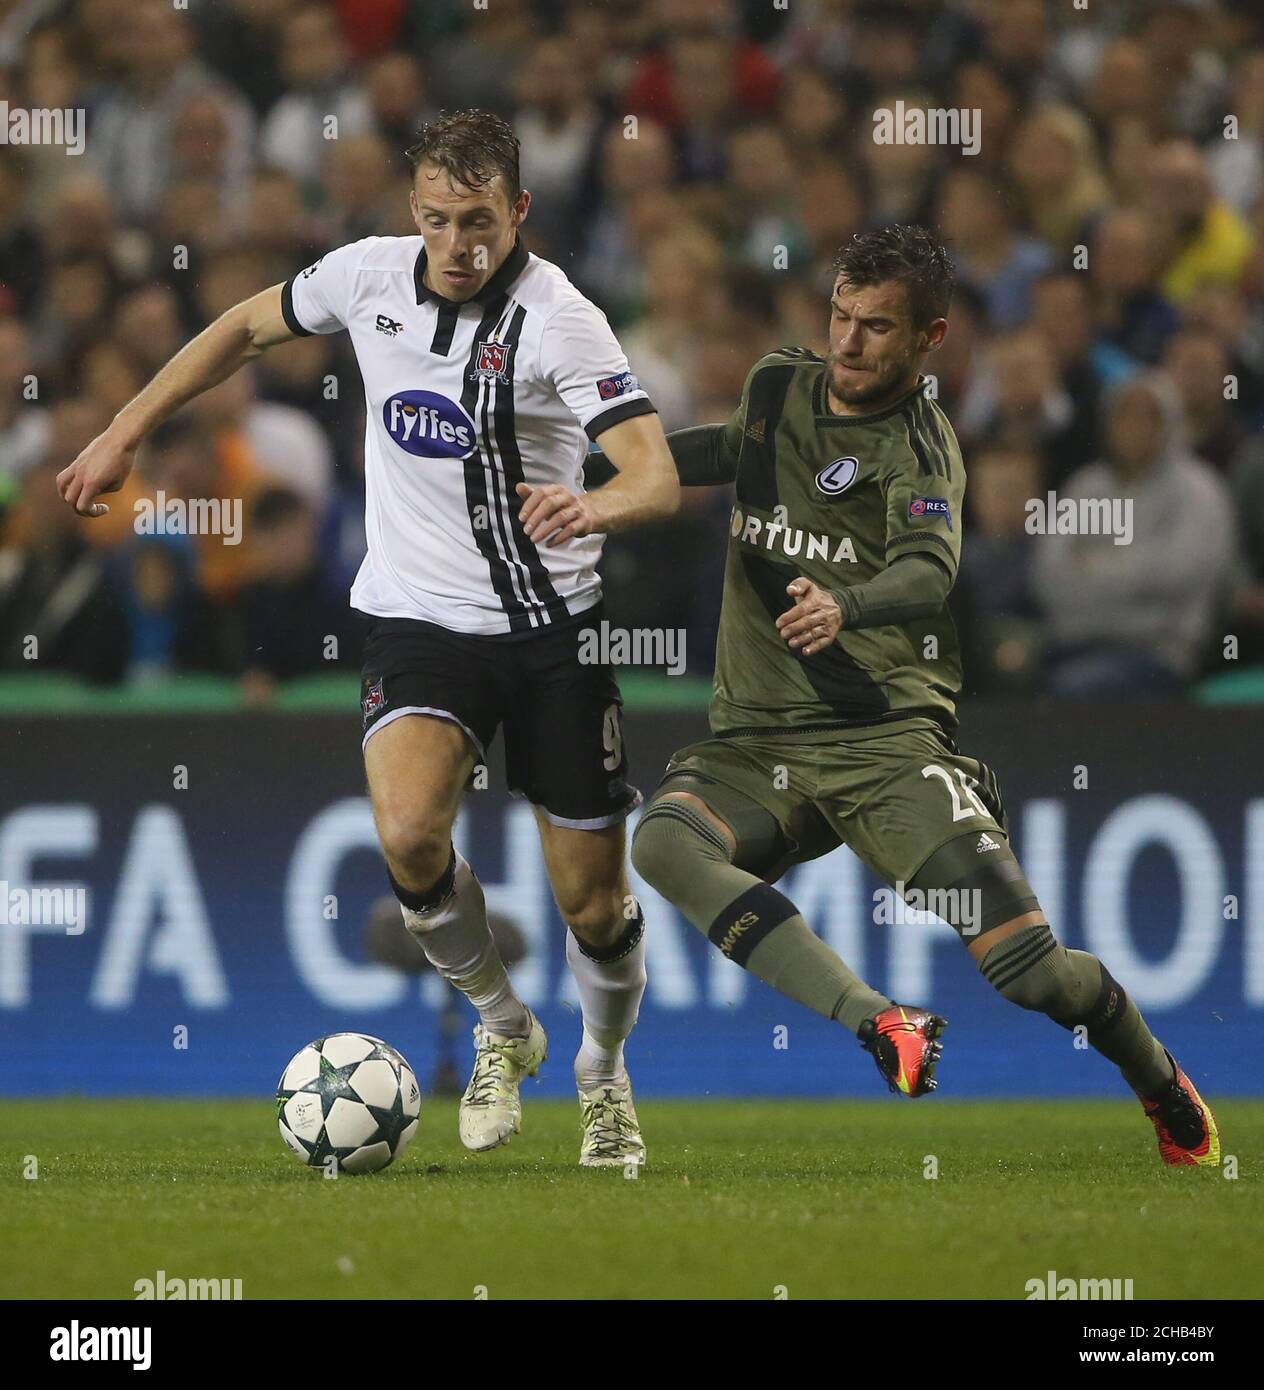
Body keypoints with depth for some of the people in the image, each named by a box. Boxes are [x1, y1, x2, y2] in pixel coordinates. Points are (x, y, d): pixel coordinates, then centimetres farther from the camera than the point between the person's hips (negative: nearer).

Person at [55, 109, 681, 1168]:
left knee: (593, 901, 2)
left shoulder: (559, 320, -16)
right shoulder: (367, 277, -3)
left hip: (551, 630, -2)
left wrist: (596, 505, -48)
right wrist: (123, 436, 18)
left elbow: (660, 480, -26)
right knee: (408, 834, -25)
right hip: (418, 620, 2)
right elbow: (247, 328, 18)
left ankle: (605, 1071, 36)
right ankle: (503, 1030, 3)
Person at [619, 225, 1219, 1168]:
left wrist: (846, 607, -46)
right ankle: (876, 1025, -39)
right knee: (664, 843, -32)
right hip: (755, 739, 4)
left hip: (888, 738, -4)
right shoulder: (775, 389, 12)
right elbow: (721, 449, 36)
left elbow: (929, 573, -24)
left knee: (1032, 973, -14)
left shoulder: (922, 445, -3)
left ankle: (1160, 1082, 21)